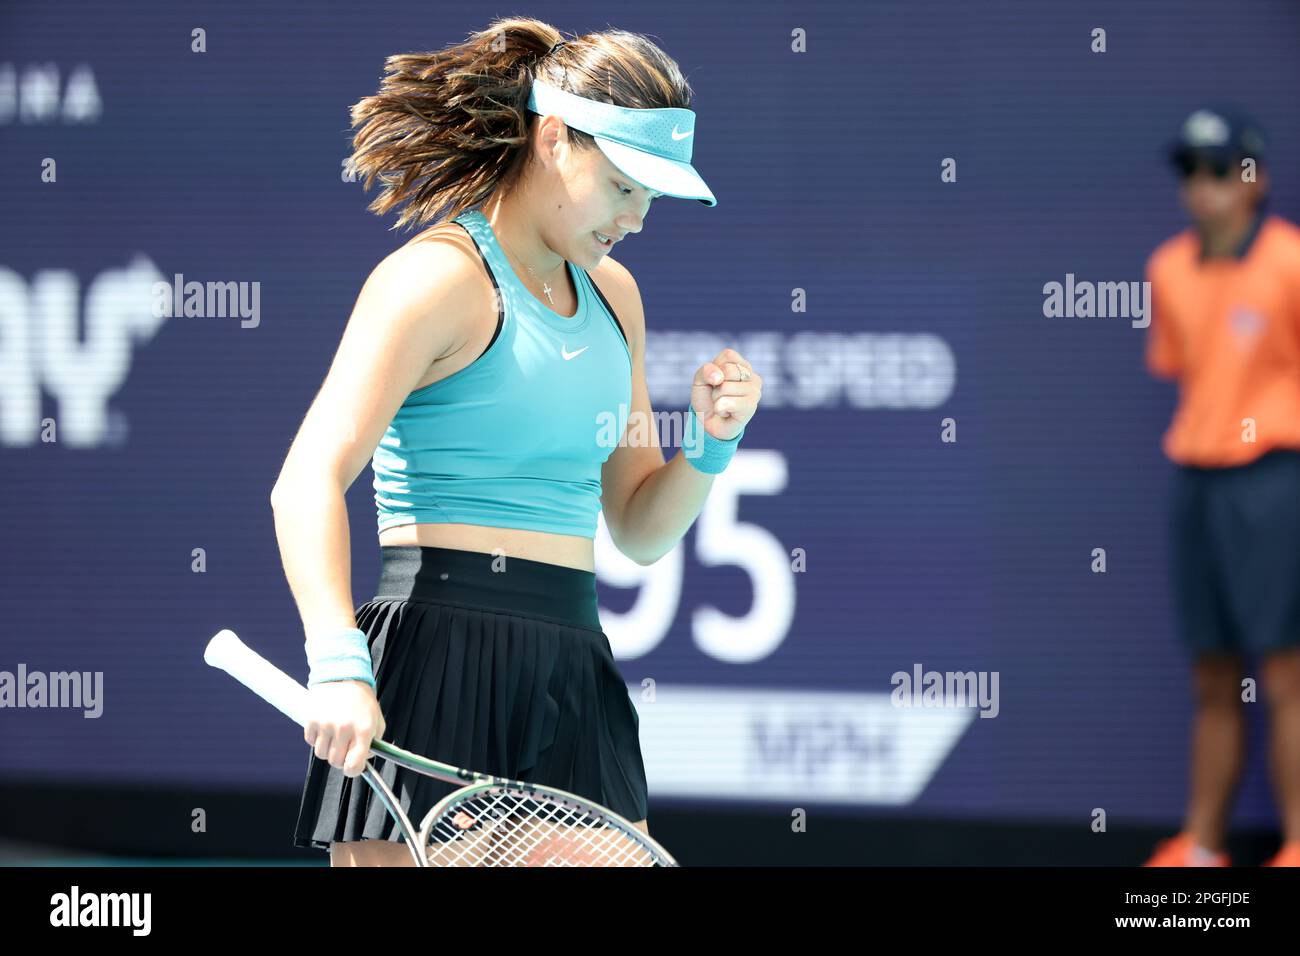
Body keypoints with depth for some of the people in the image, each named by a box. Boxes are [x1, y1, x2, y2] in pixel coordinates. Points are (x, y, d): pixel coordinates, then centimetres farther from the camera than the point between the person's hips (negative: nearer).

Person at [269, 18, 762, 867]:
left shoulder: (613, 295, 18)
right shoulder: (441, 277, -6)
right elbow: (309, 484, -16)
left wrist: (710, 445, 2)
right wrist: (338, 663, -29)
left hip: (575, 670, 7)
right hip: (439, 661, -7)